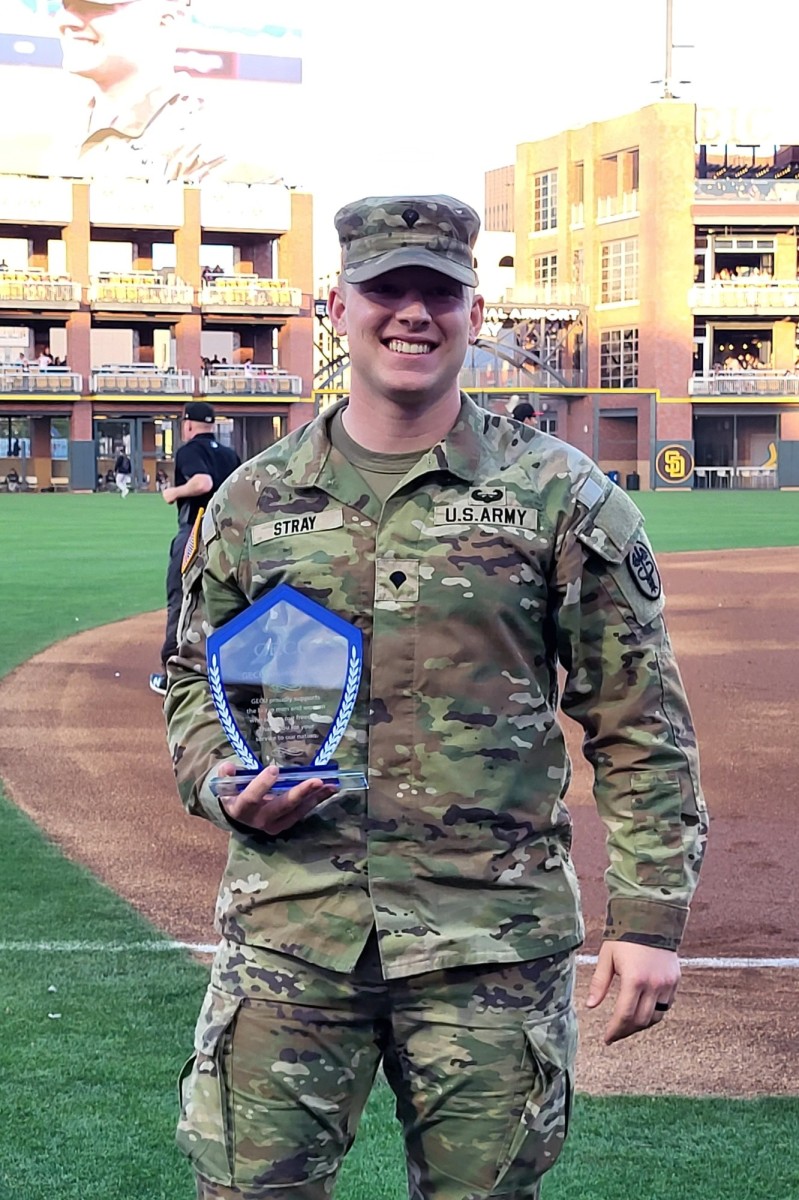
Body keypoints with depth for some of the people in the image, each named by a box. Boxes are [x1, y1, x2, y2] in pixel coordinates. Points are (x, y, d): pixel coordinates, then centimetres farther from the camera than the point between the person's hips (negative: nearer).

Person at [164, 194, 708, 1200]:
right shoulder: (252, 499, 8)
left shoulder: (561, 495, 1)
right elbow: (195, 681, 19)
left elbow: (639, 724, 2)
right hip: (289, 926, 2)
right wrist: (221, 782, -3)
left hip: (493, 938, -1)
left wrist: (650, 916, -4)